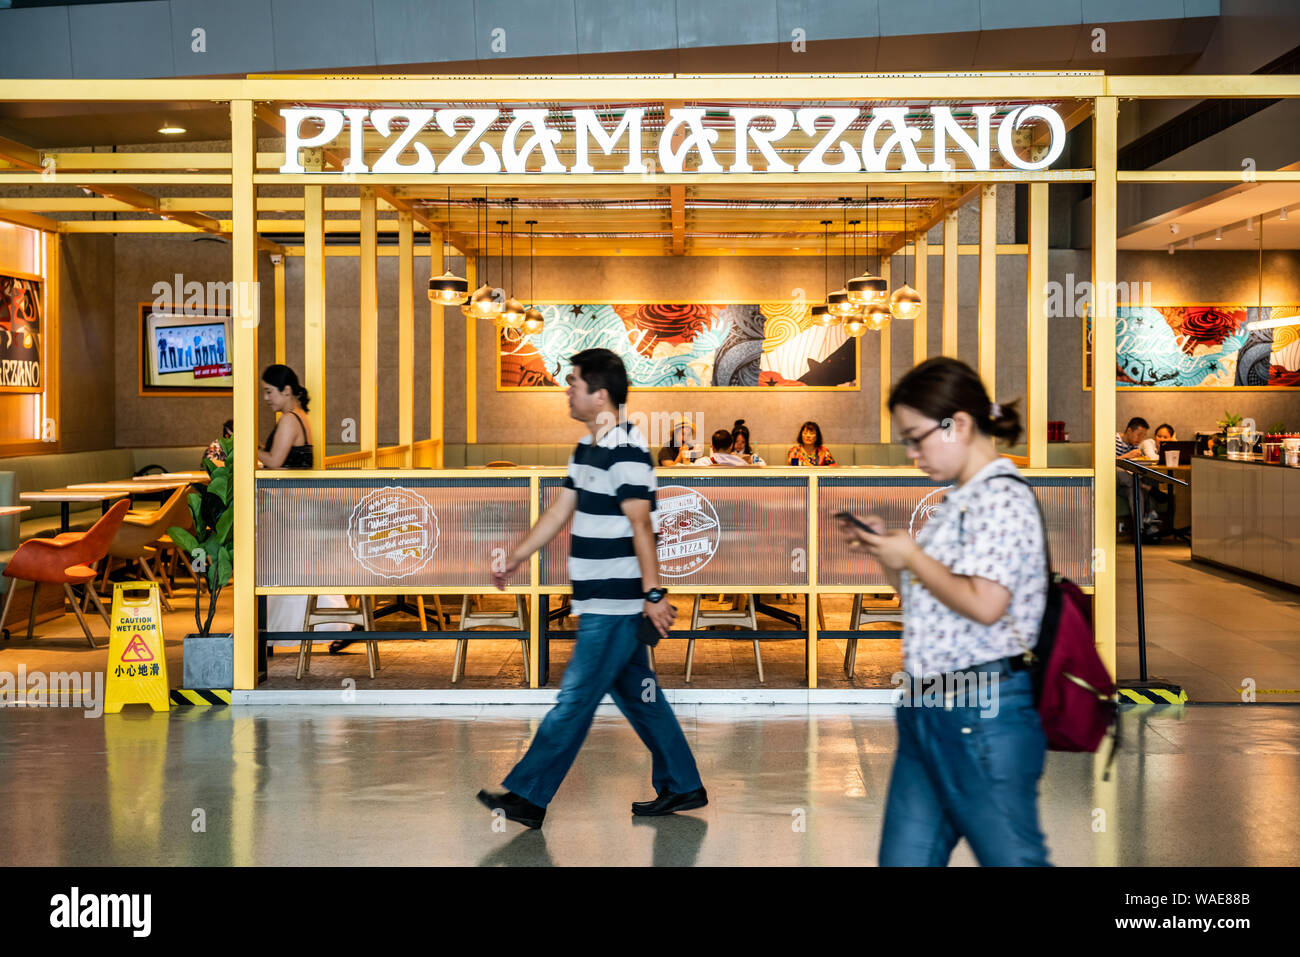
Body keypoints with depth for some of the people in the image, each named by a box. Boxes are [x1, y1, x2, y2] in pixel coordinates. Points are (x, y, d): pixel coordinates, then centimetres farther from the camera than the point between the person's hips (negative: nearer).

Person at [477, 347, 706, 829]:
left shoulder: (627, 454, -17)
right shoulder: (585, 450, 13)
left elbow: (641, 527, -20)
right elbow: (559, 512, 18)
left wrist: (653, 593, -22)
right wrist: (513, 560, 20)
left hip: (615, 605, -10)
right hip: (603, 602, 10)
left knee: (575, 700, -3)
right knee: (638, 695, 15)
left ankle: (527, 796, 3)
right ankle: (683, 787, 23)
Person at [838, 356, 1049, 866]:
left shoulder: (1001, 497, -12)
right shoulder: (957, 501, 18)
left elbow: (984, 605, -23)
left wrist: (913, 558, -10)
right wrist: (884, 550, 9)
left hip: (983, 711, -10)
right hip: (926, 710, 10)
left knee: (1011, 857, 0)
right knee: (904, 858, 9)